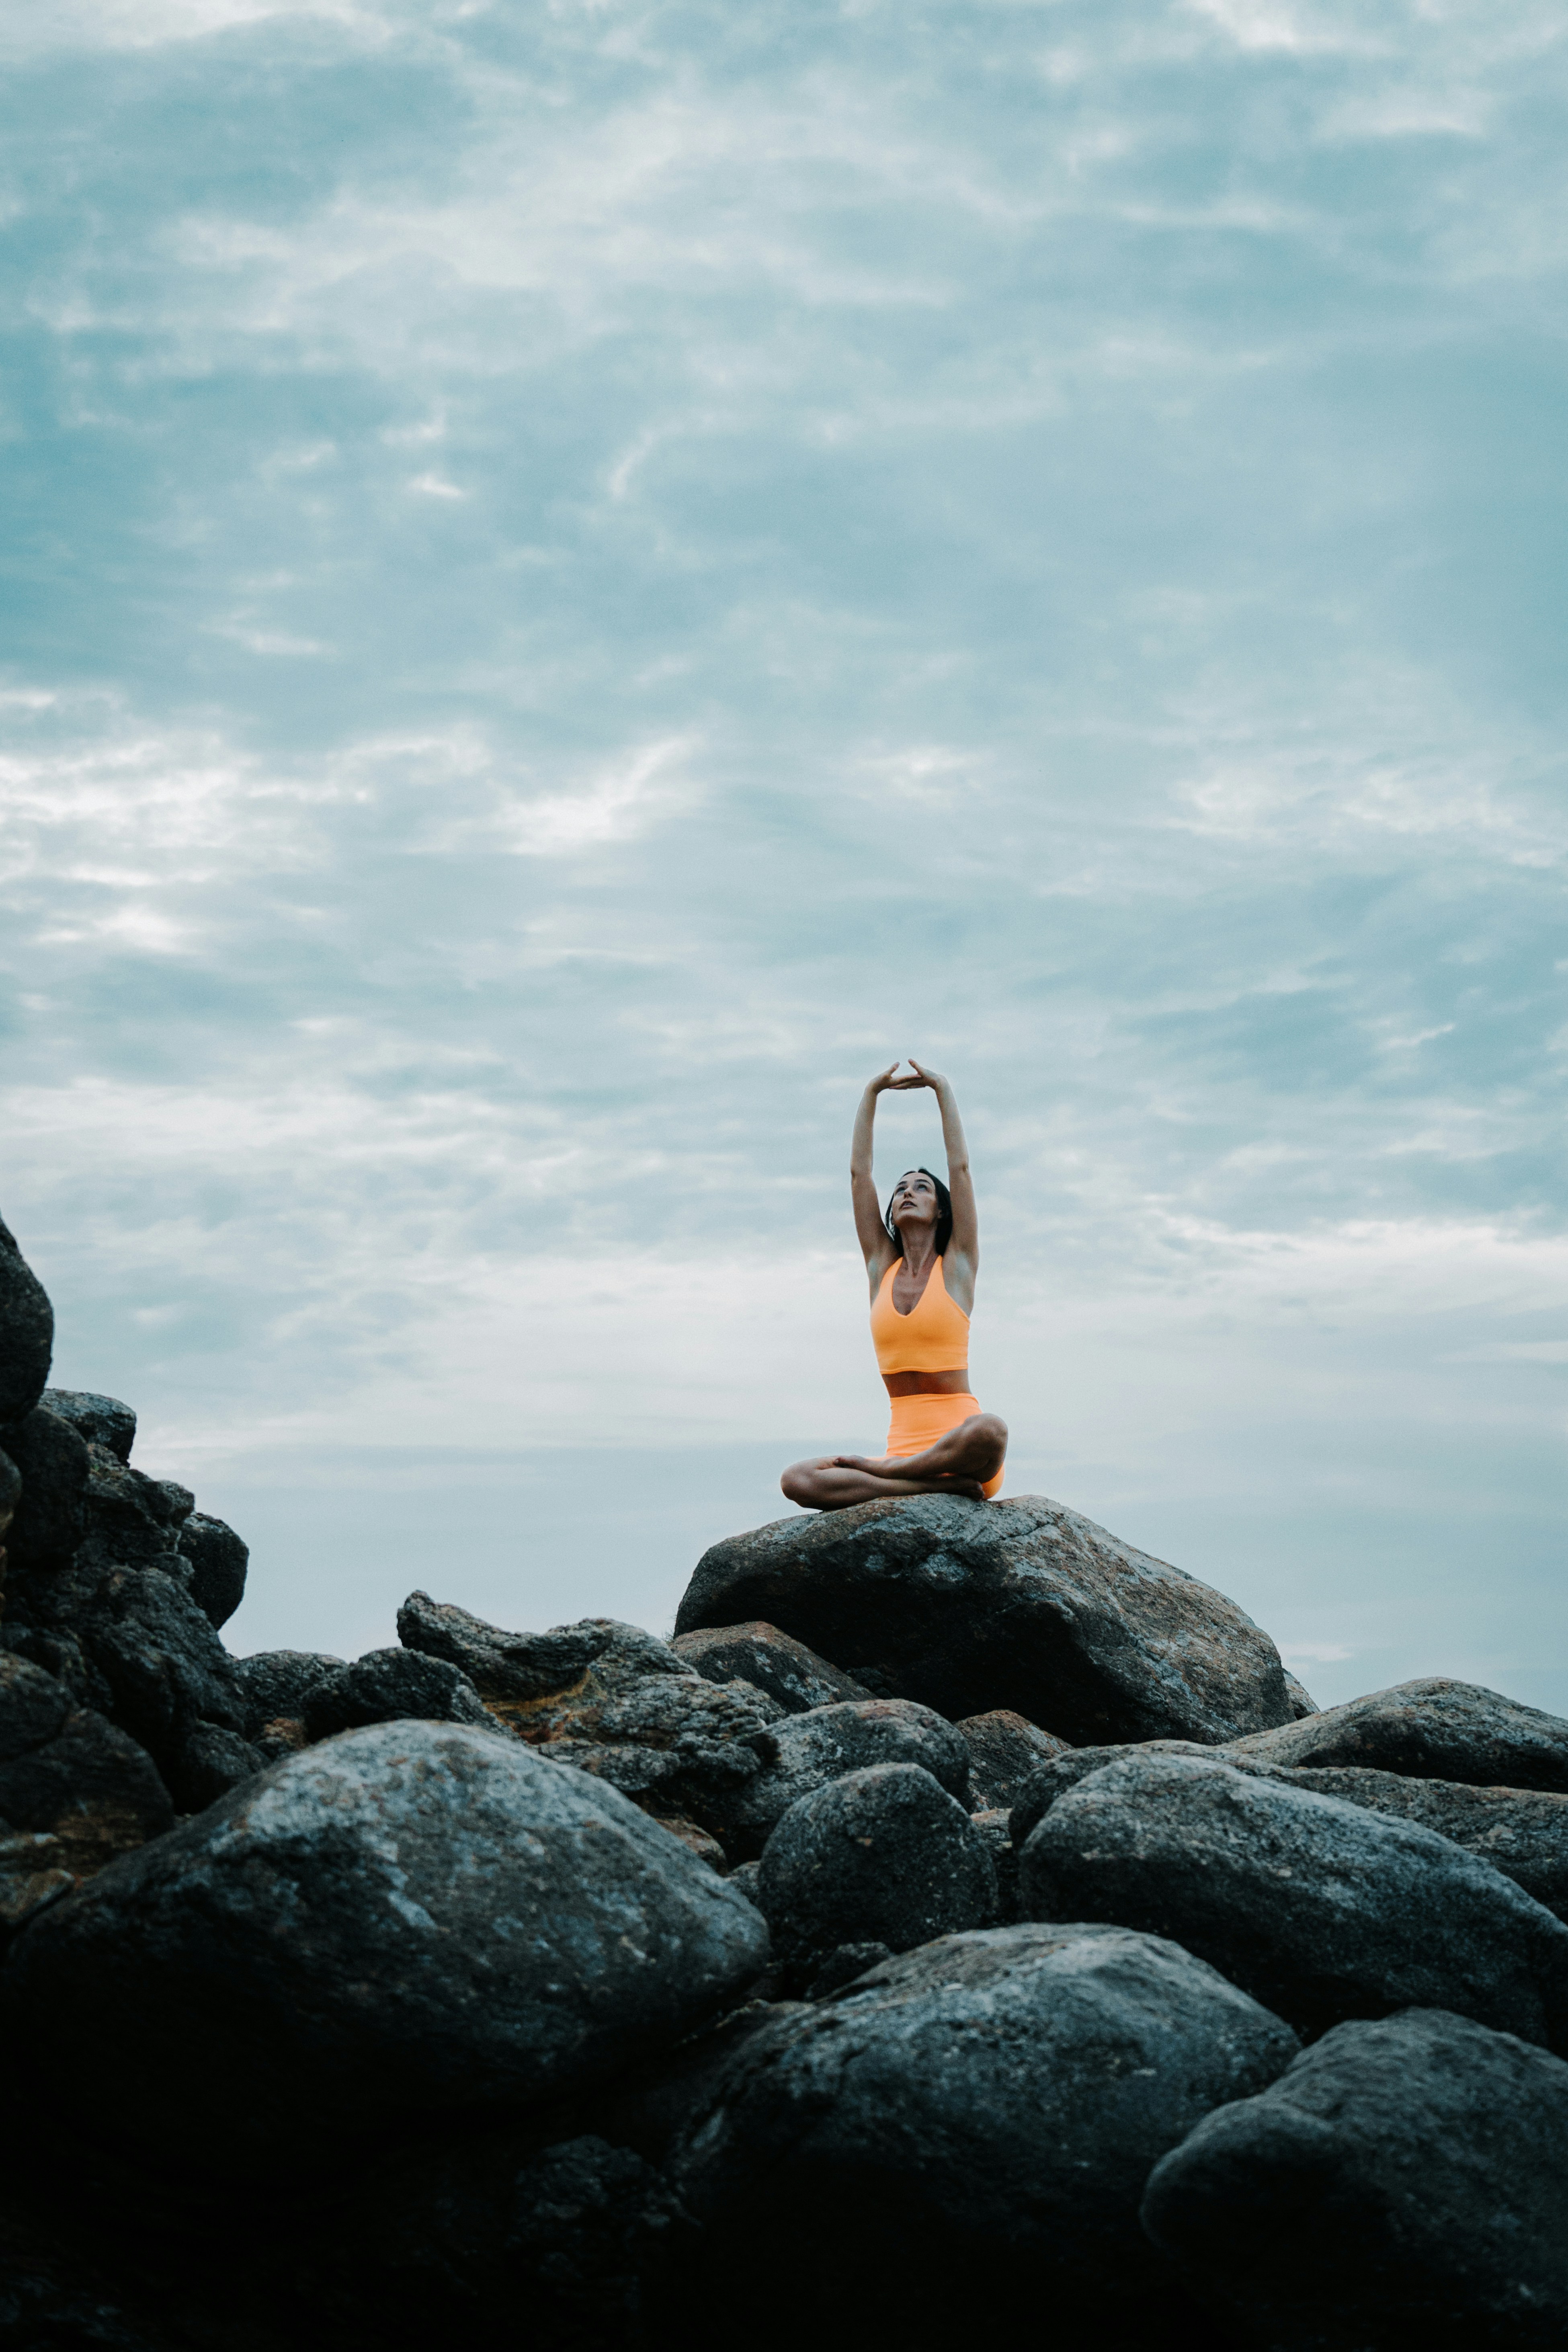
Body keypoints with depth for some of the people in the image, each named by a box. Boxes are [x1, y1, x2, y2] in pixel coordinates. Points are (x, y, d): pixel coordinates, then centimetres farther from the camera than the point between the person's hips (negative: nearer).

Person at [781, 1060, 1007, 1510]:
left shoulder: (957, 1265, 7)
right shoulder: (882, 1267, 16)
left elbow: (961, 1167, 4)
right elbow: (859, 1172, 15)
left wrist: (942, 1088, 11)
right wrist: (872, 1093, 19)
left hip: (958, 1447, -3)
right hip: (903, 1443, 3)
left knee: (989, 1431, -41)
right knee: (797, 1481, -23)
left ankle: (884, 1471, -18)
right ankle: (941, 1486, -27)